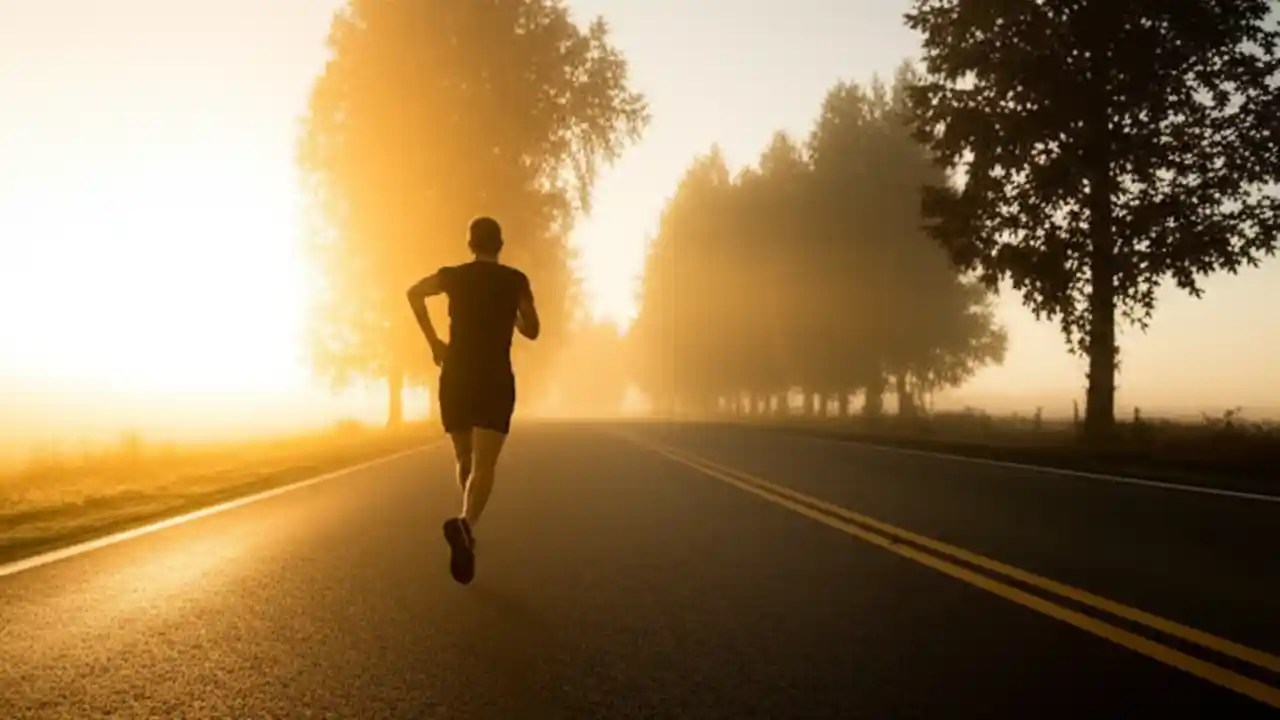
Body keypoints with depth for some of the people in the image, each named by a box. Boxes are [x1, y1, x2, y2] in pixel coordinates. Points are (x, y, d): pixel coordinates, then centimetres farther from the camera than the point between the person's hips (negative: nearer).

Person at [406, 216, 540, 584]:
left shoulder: (454, 276, 8)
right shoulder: (515, 280, 5)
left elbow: (415, 292, -5)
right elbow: (532, 331, 10)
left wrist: (433, 341, 1)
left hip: (456, 377, 2)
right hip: (495, 380, -2)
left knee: (465, 459, 21)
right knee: (483, 465, -13)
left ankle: (466, 529, 35)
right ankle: (465, 524, -40)